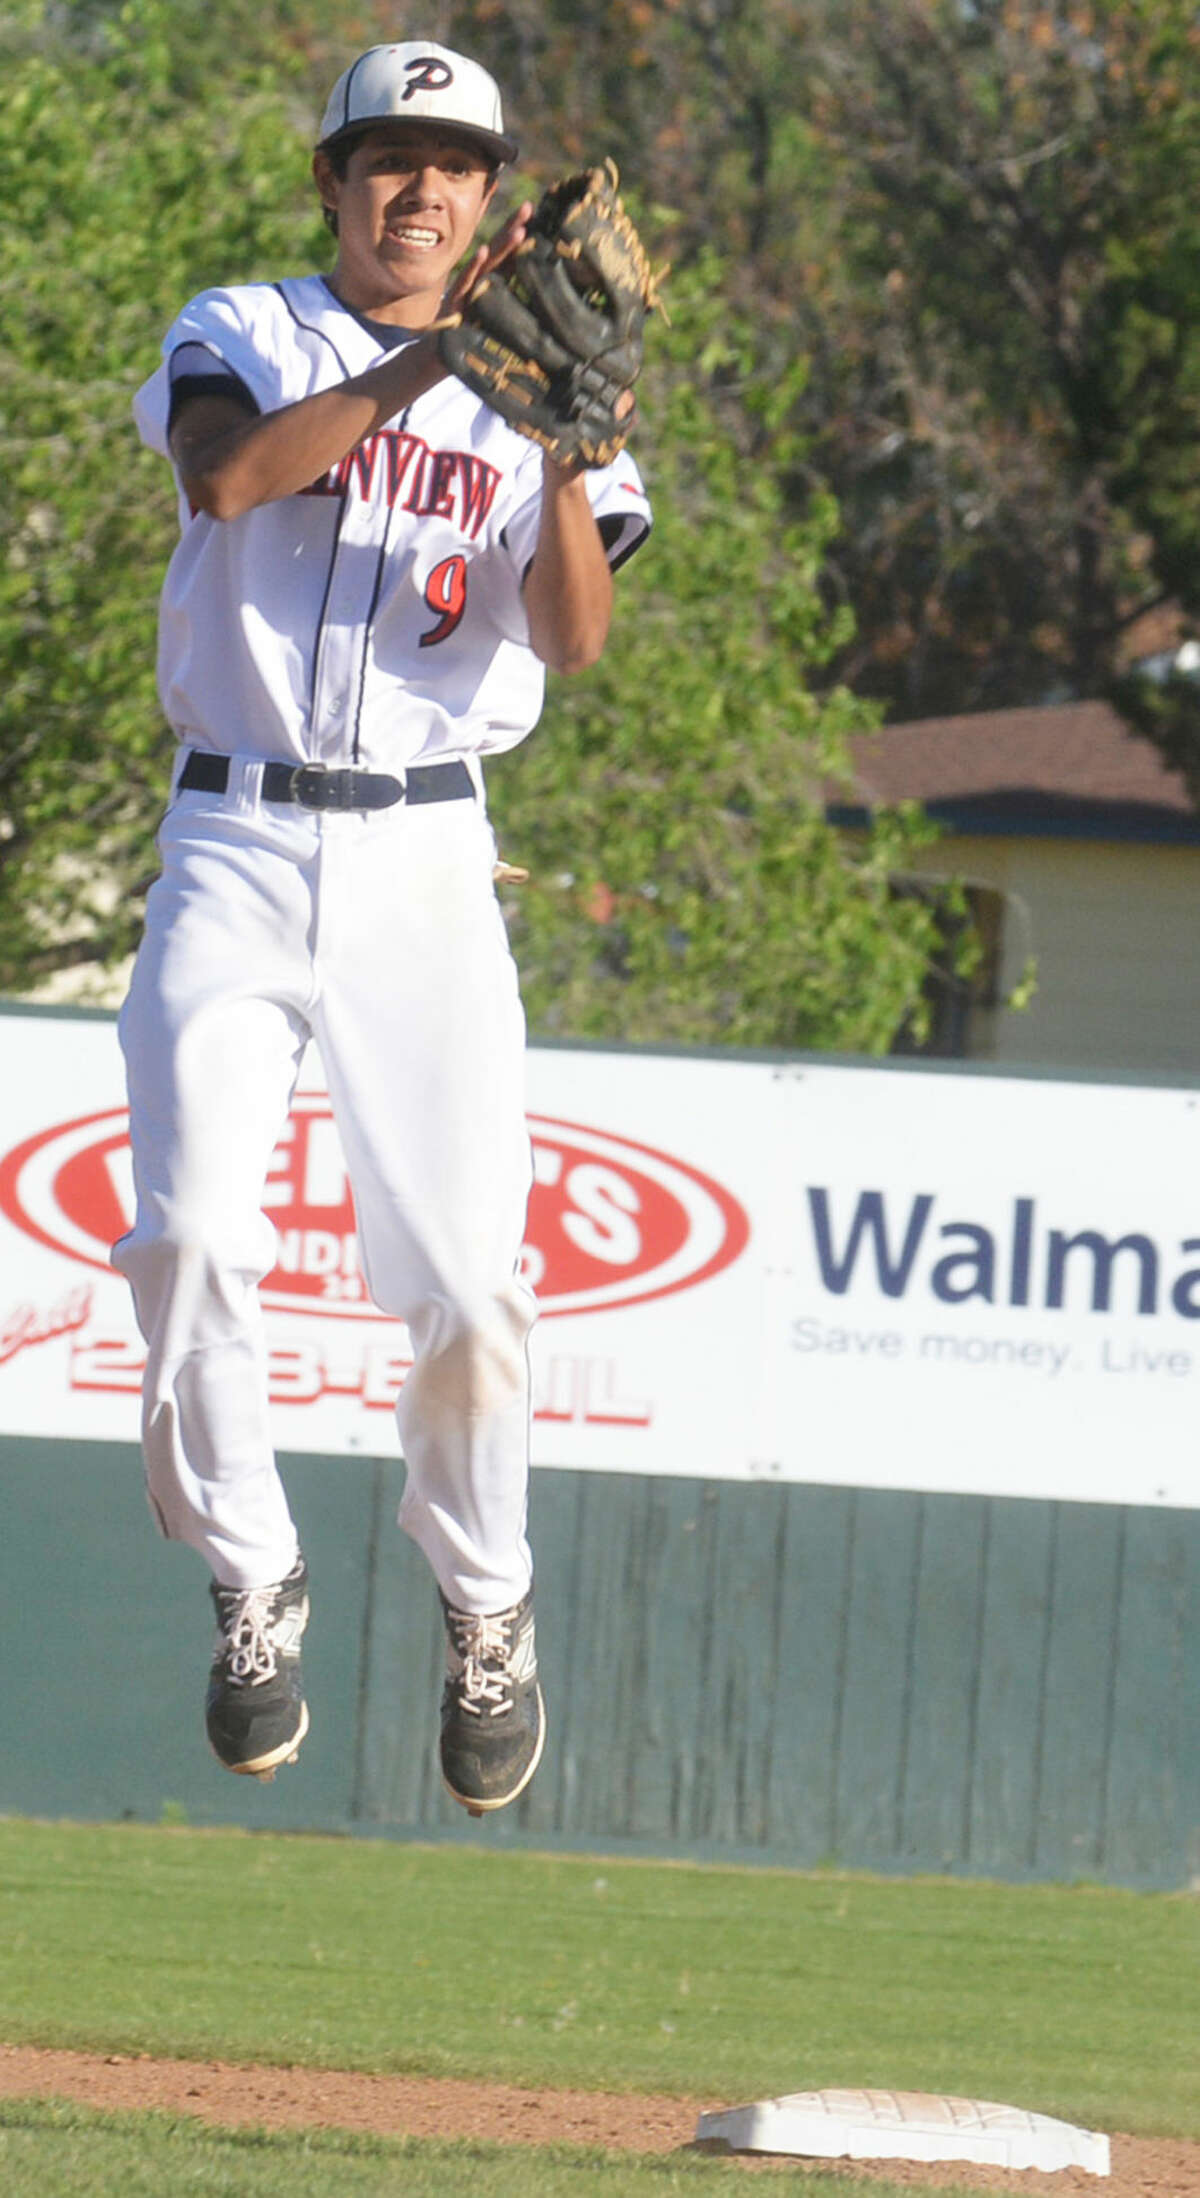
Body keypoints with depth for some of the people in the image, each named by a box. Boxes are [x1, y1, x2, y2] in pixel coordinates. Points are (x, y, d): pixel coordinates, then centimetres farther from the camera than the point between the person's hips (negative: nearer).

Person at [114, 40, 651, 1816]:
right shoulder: (244, 337, 8)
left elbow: (572, 637, -5)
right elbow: (228, 474, -17)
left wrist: (563, 444, -21)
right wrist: (432, 357, -25)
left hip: (425, 862, 1)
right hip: (234, 848, -1)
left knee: (465, 1273, -8)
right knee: (193, 1233, -17)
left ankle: (484, 1603, 15)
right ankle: (252, 1586, 0)